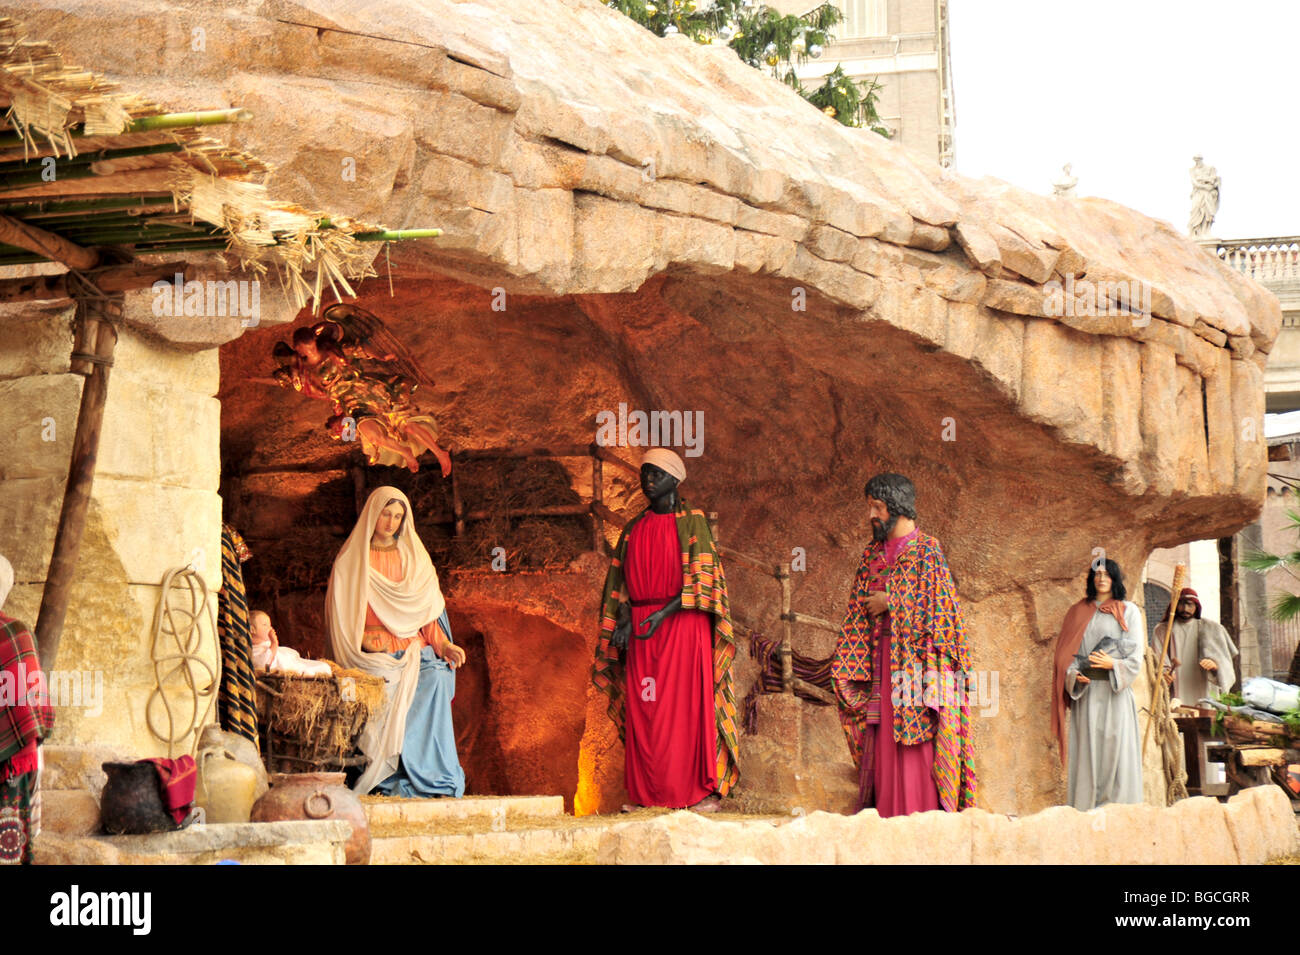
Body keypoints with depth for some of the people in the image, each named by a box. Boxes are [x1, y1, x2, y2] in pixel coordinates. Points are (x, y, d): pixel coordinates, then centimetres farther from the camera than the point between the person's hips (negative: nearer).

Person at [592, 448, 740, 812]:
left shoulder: (691, 520, 1)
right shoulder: (634, 528, 16)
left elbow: (701, 576, -7)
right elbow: (620, 580, 15)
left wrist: (664, 614, -16)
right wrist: (624, 620, -1)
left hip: (682, 621, -5)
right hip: (641, 627, 5)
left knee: (688, 702, -8)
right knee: (643, 707, 0)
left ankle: (704, 789, -4)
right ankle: (645, 792, 3)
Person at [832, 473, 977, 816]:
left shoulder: (926, 549, -2)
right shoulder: (872, 553, 15)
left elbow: (938, 601, -10)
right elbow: (859, 611, 15)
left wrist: (889, 601, -9)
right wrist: (848, 664, 5)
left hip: (915, 656, -5)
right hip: (881, 656, 5)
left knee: (916, 736, -8)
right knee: (883, 734, 2)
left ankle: (923, 810, -6)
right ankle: (887, 811, 3)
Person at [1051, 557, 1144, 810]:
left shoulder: (1128, 611, 9)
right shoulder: (1078, 612, 15)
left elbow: (1136, 655, 2)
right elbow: (1066, 651, 11)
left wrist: (1113, 664, -15)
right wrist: (1074, 674, -8)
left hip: (1115, 691, -2)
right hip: (1085, 693, 2)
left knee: (1116, 745, -7)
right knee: (1087, 748, -3)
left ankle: (1118, 806, -5)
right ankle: (1086, 808, -3)